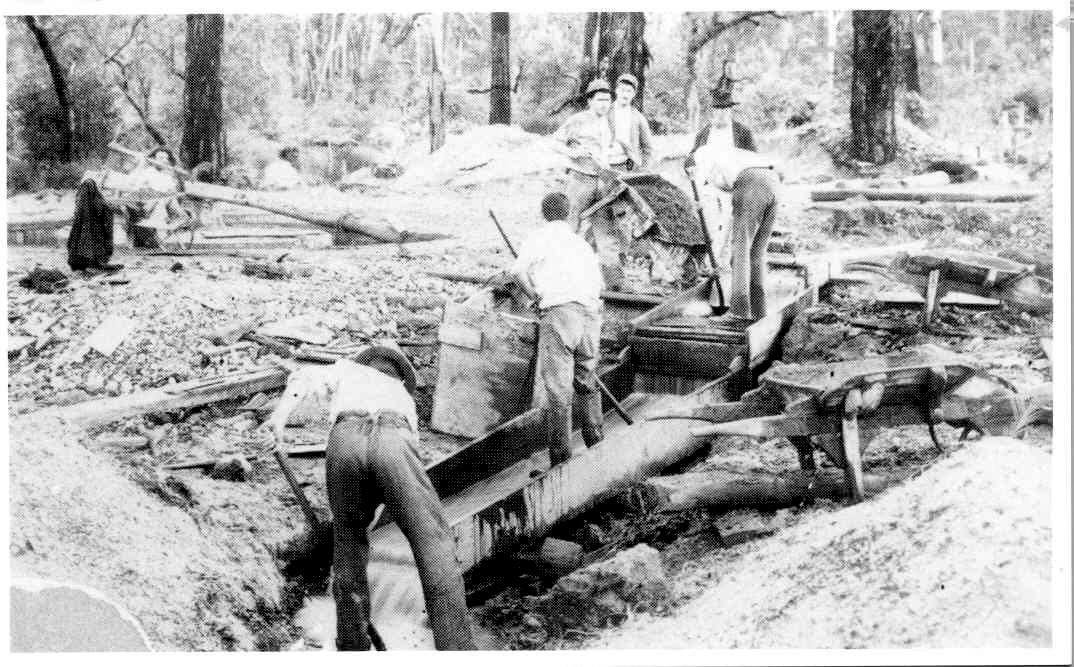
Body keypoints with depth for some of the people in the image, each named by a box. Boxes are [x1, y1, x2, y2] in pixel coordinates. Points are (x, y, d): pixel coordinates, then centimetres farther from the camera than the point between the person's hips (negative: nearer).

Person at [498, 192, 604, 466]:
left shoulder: (541, 237, 8)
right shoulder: (582, 244, 27)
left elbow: (517, 270, -6)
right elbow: (597, 283, 21)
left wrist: (535, 296, 9)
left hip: (559, 312, -6)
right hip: (591, 312, 6)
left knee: (557, 390, -5)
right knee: (587, 384, 21)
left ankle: (560, 461, -6)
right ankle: (597, 446, 26)